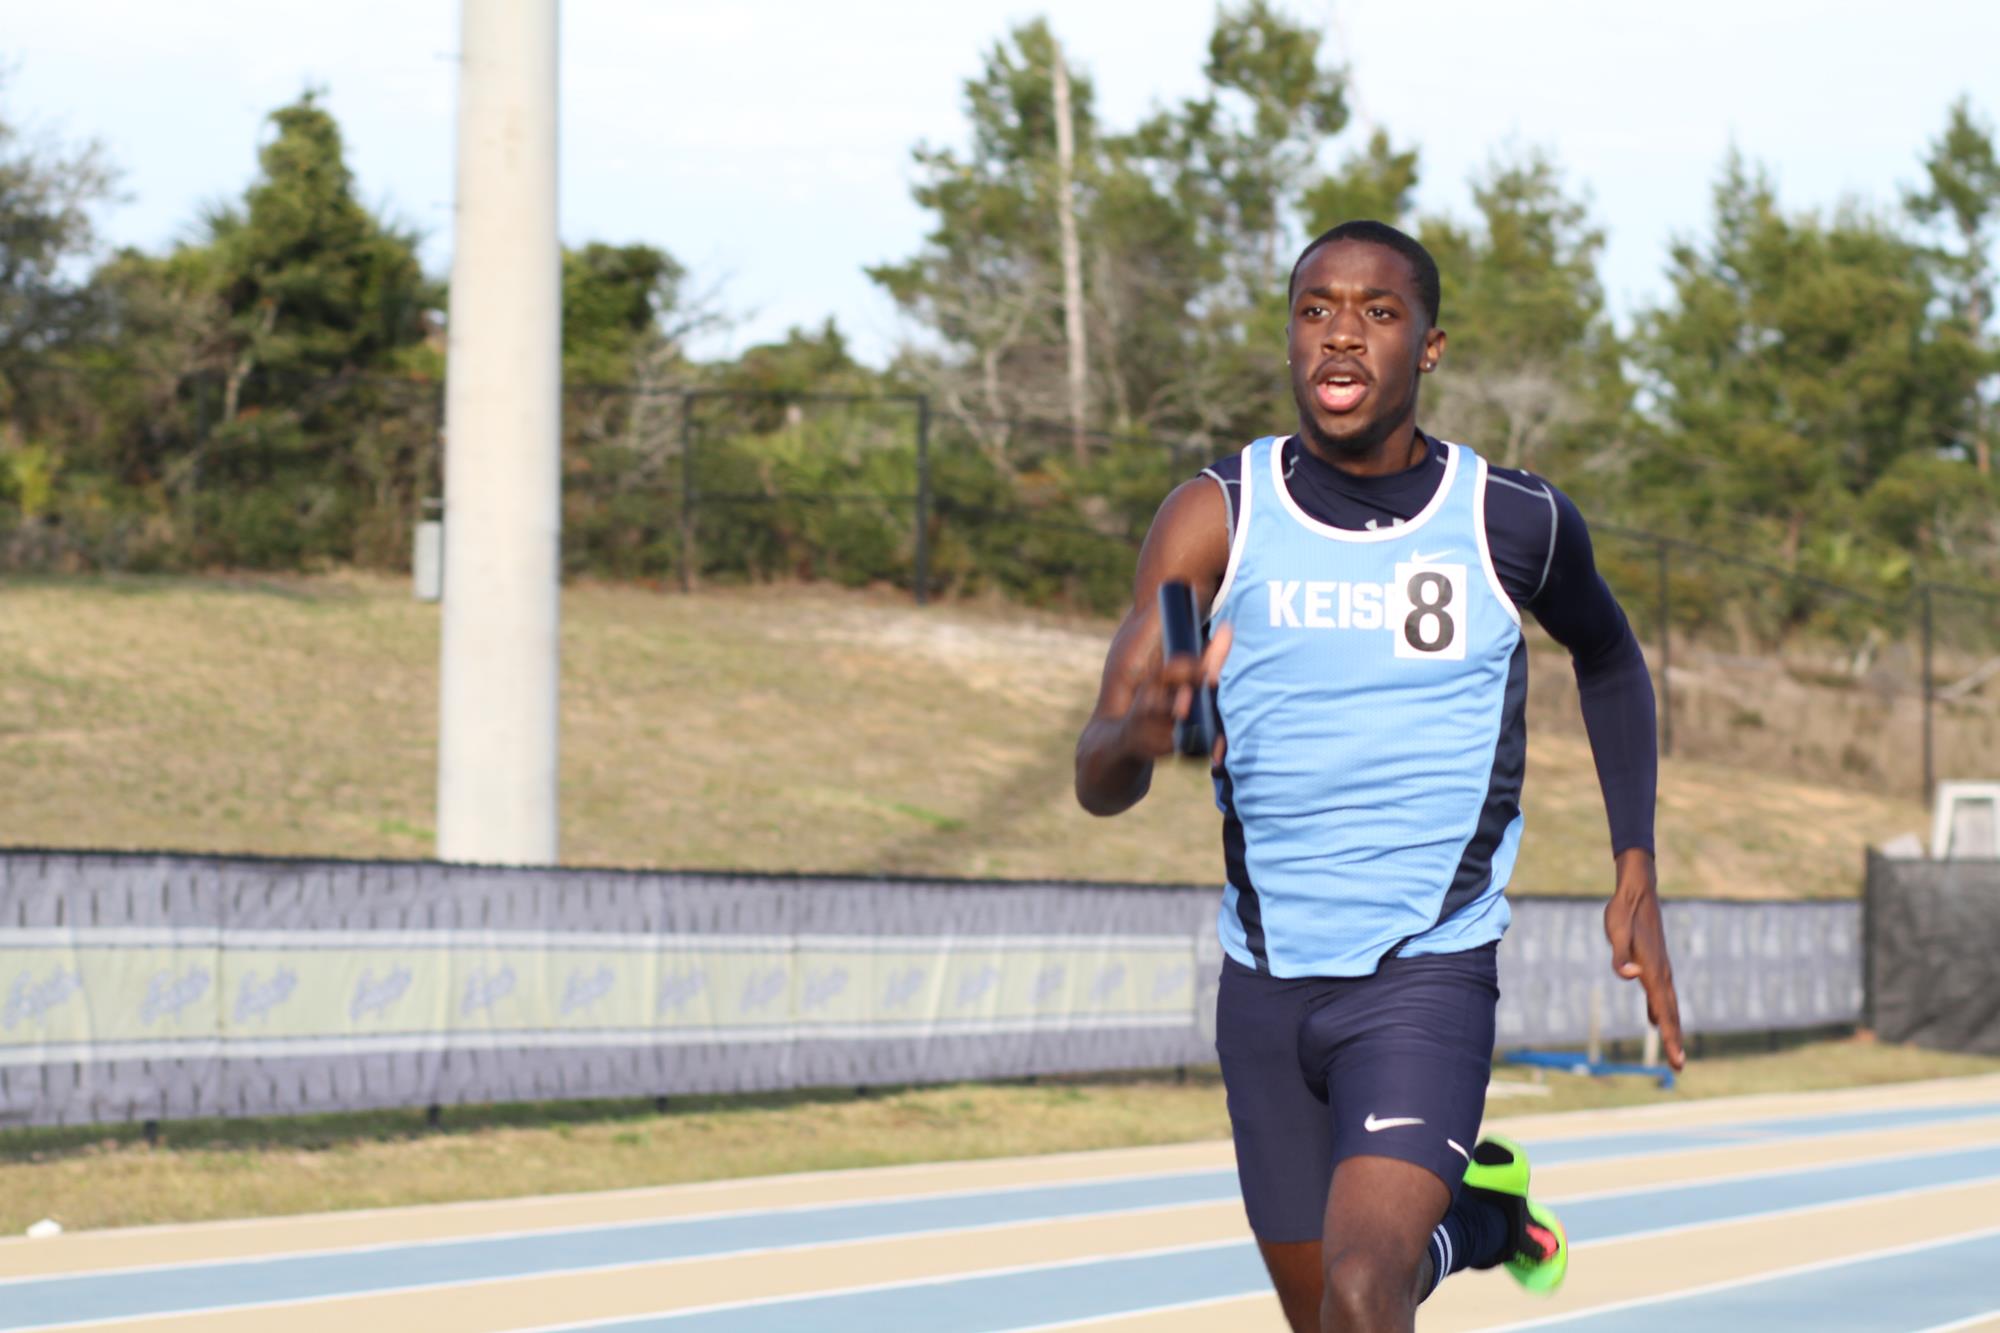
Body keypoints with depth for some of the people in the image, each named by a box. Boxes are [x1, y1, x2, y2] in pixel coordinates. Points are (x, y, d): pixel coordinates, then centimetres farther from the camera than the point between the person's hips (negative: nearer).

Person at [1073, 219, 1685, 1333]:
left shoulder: (1515, 523, -4)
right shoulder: (1217, 519, -6)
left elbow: (1610, 659, 20)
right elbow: (1098, 781, -14)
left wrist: (1637, 875, 10)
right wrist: (1142, 734, -39)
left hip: (1429, 972, -3)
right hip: (1268, 980, 3)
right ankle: (1474, 1208, 47)